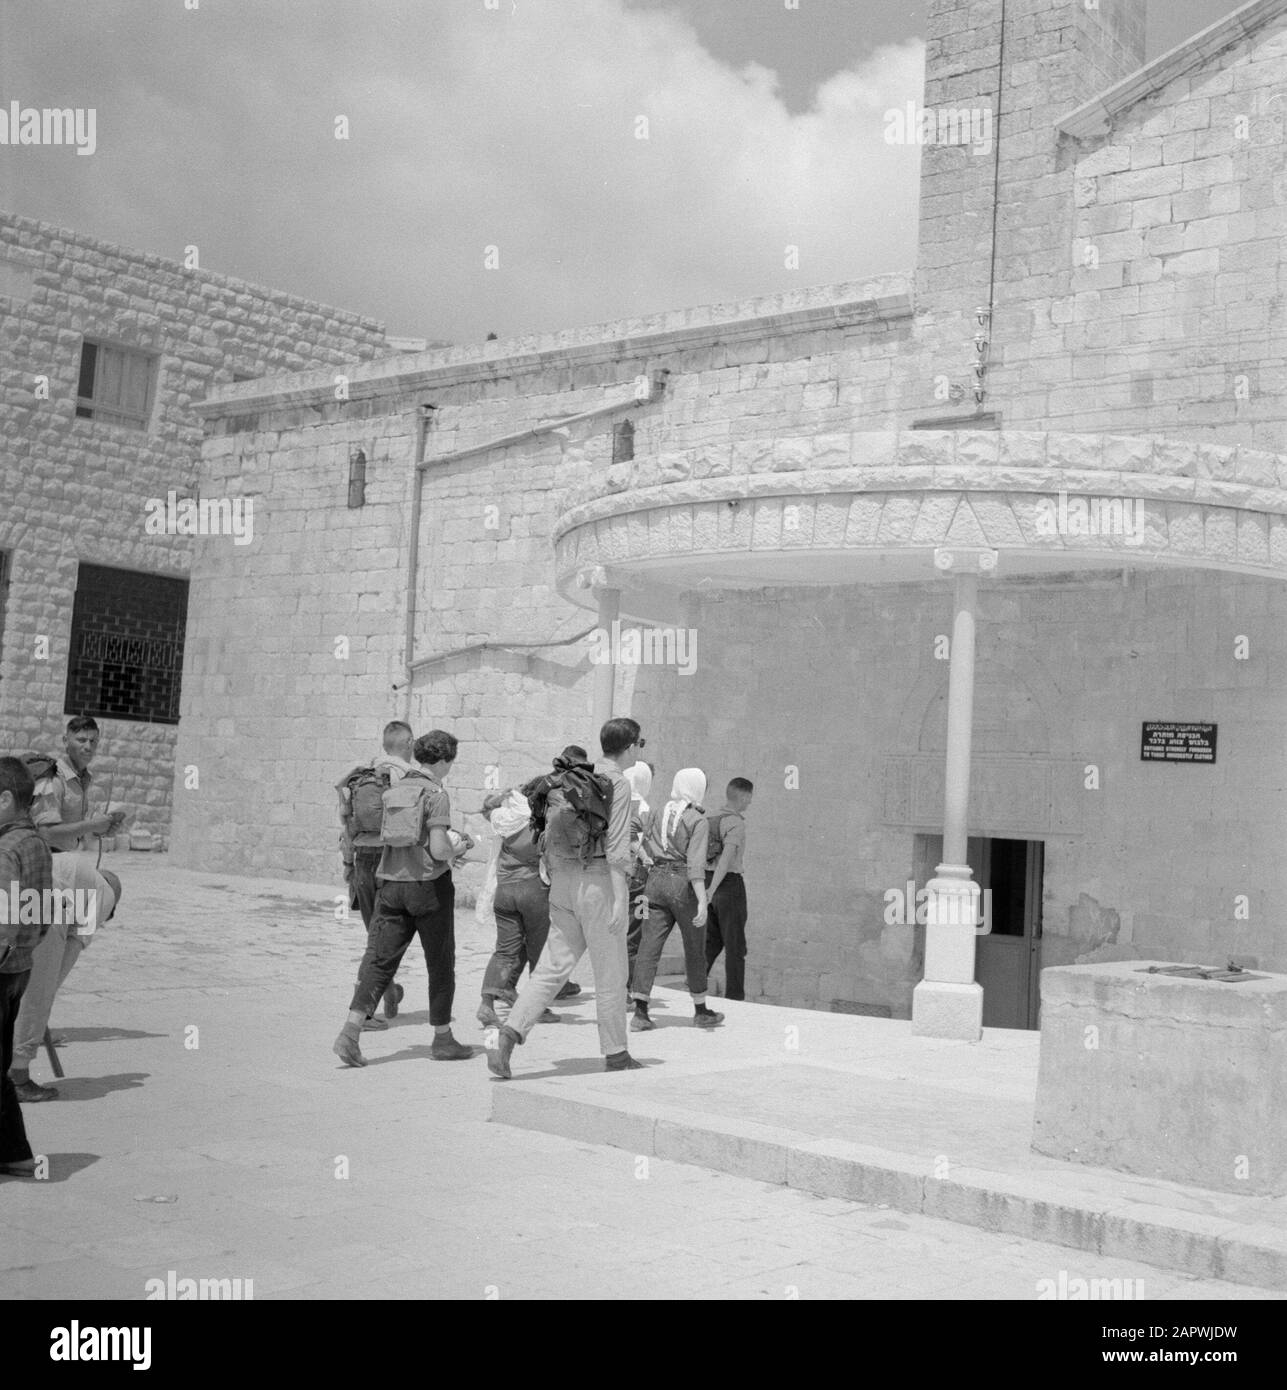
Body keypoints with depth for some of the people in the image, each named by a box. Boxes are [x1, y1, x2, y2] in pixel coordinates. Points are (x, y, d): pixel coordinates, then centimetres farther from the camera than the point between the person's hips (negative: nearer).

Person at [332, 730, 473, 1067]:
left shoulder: (392, 791, 8)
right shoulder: (436, 796, -13)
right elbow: (438, 850, -21)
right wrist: (459, 847, 2)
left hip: (391, 882, 5)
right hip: (428, 885, -5)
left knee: (379, 959, 3)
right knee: (440, 963, 10)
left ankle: (350, 1032, -12)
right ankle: (442, 1039, 19)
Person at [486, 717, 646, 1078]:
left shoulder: (570, 778, 14)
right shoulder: (618, 784, -9)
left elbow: (551, 833, 16)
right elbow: (616, 845, -16)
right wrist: (619, 899, -16)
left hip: (564, 882, 7)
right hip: (599, 882, -7)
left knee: (553, 967, 4)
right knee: (610, 973, 6)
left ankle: (507, 1034, -12)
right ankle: (615, 1054, 16)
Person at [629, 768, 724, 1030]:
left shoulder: (657, 814, 9)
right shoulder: (698, 821, -9)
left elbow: (646, 849, 12)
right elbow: (695, 863, -18)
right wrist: (702, 901, -23)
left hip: (656, 880, 5)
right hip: (683, 884, -5)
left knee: (649, 946, 0)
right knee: (695, 949, 10)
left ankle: (640, 1012, -8)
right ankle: (700, 1011, 22)